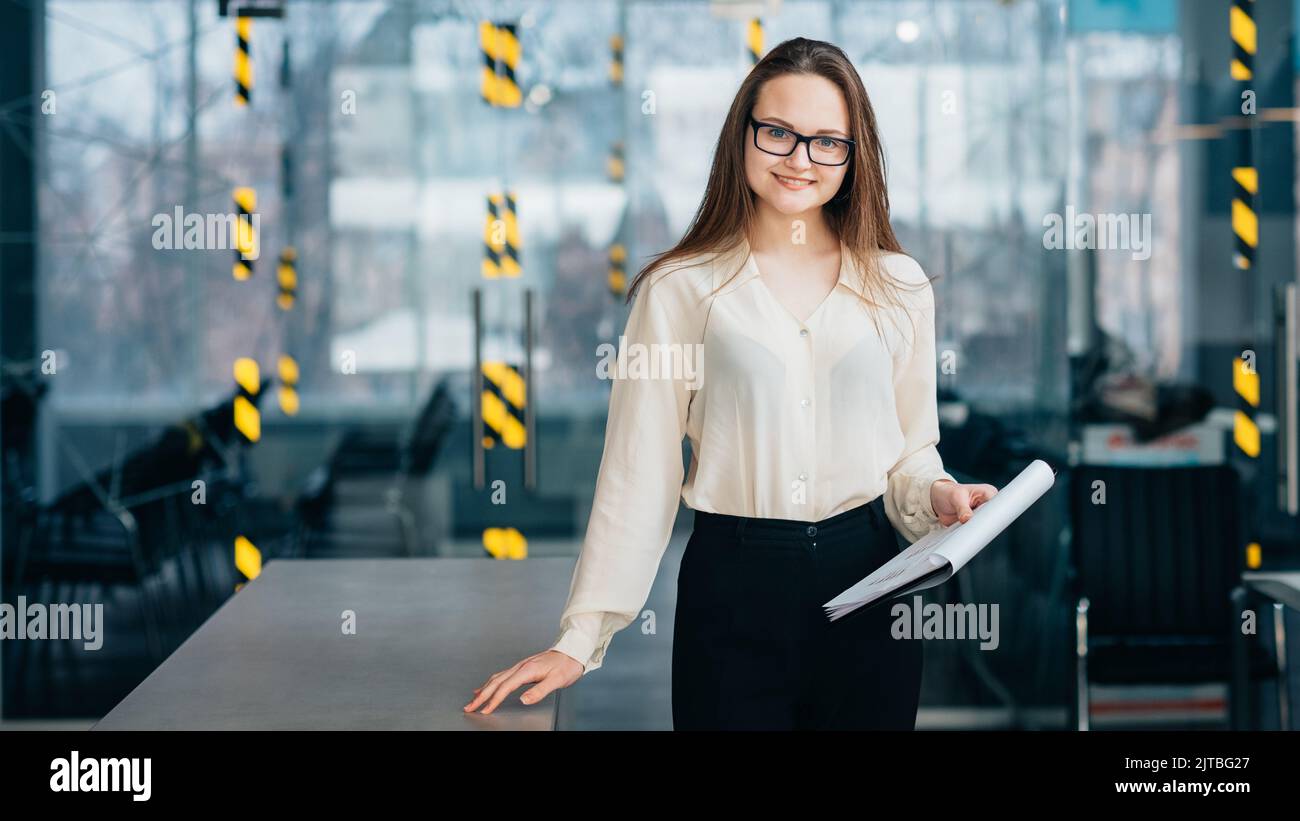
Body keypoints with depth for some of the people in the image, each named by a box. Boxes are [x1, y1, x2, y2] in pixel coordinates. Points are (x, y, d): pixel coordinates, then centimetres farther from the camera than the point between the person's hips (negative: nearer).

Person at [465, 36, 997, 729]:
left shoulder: (899, 286, 6)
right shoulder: (680, 288, -2)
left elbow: (911, 451, 12)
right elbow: (637, 472, -3)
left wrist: (937, 496, -11)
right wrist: (579, 639, -8)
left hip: (866, 582, 2)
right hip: (730, 587, -2)